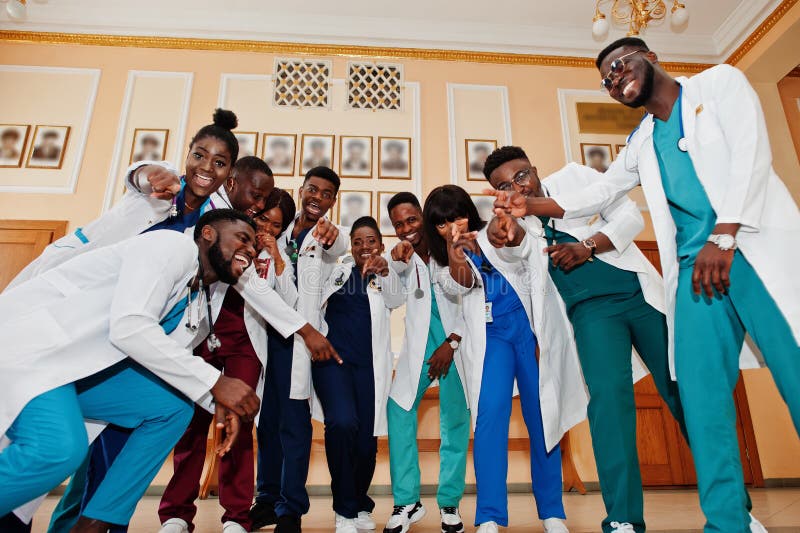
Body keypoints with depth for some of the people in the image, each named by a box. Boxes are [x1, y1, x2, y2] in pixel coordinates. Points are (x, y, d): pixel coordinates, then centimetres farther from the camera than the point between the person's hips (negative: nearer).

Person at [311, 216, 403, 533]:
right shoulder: (339, 270, 14)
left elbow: (397, 301, -9)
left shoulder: (386, 278, 11)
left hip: (369, 364, 1)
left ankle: (361, 505, 31)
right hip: (333, 357, 0)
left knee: (366, 440, 0)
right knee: (342, 423, -22)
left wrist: (385, 272, -25)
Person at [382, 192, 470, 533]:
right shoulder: (400, 256, 8)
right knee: (398, 412, -7)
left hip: (454, 342, -2)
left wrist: (451, 343, -7)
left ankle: (450, 503, 12)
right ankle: (407, 502, 3)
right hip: (418, 346, 2)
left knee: (455, 421, -2)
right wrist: (397, 262, -26)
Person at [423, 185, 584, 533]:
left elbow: (516, 251, -20)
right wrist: (457, 263, -32)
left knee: (541, 417, 1)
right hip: (490, 335, 2)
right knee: (490, 414, -15)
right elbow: (458, 287, -9)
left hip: (531, 326, -1)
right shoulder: (443, 257, 10)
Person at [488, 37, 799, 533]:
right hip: (696, 264, 4)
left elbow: (751, 152, -5)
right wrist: (531, 206, 12)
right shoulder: (641, 143, 22)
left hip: (755, 245, -4)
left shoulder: (719, 82, 9)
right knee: (702, 394, -4)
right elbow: (598, 194, 25)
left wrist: (722, 237, -15)